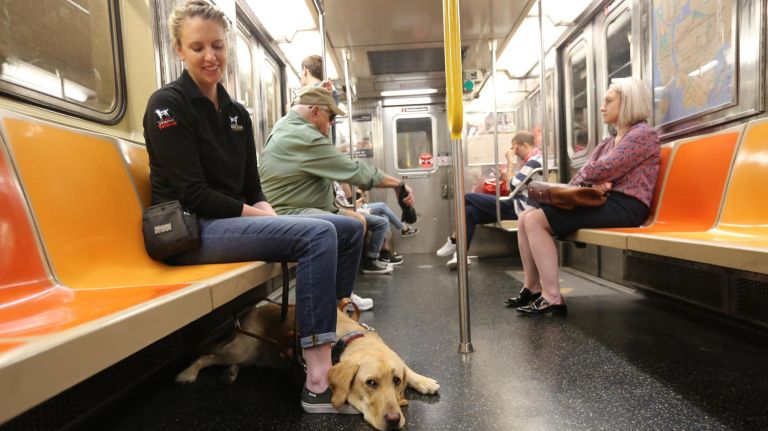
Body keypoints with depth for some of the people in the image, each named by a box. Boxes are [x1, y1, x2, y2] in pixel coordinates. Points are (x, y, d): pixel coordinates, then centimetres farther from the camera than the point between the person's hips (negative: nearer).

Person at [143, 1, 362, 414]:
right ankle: (319, 383, -26)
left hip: (237, 220, 8)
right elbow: (194, 195, -15)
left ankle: (334, 328, 6)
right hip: (190, 230, -7)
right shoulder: (168, 105, -6)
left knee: (350, 229, -2)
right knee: (318, 234, -29)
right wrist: (257, 216, -14)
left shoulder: (237, 113, 15)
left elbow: (251, 187, 12)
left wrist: (269, 213, -8)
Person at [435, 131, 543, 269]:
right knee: (471, 211, 1)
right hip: (518, 206, 10)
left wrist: (510, 160, -11)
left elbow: (513, 186, -20)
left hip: (521, 208, -10)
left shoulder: (534, 161, -16)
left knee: (467, 199, -10)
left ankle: (454, 242, 4)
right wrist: (507, 177, 2)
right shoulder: (533, 160, 17)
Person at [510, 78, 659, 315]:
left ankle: (552, 299, -21)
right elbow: (582, 176, 10)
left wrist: (591, 183, 4)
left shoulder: (644, 133, -3)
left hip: (624, 206, -8)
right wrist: (593, 184, -12)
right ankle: (533, 287, 5)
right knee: (525, 218, -3)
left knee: (536, 220, -23)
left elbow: (601, 170, -15)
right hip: (606, 202, 8)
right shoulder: (608, 143, 23)